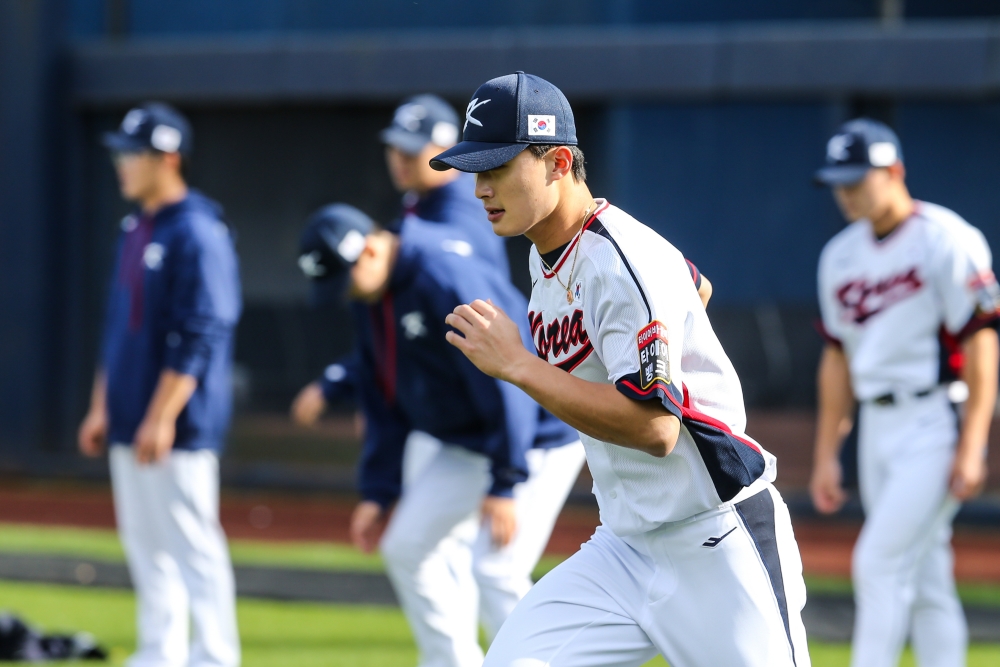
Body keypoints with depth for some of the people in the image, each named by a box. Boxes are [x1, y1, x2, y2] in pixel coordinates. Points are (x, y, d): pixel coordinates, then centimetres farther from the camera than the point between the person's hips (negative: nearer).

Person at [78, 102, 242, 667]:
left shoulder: (197, 233, -14)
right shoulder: (135, 228, 15)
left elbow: (198, 339, -19)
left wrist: (161, 417, -22)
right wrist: (102, 406, 19)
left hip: (179, 426, -9)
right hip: (131, 423, 9)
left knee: (193, 543, -8)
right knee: (145, 542, 12)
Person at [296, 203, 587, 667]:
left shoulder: (448, 277, -27)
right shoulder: (369, 298, 2)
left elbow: (503, 379, -28)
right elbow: (383, 401, 10)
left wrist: (504, 485, -27)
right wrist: (377, 492, 6)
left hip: (537, 434, -10)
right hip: (458, 444, 10)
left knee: (495, 571, -17)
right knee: (408, 548, 8)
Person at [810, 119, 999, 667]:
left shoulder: (945, 240, -10)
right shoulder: (841, 256, 12)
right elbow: (839, 357, 18)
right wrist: (826, 454, 15)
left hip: (936, 421, -7)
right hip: (877, 429, 7)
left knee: (880, 561, -13)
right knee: (925, 579, 8)